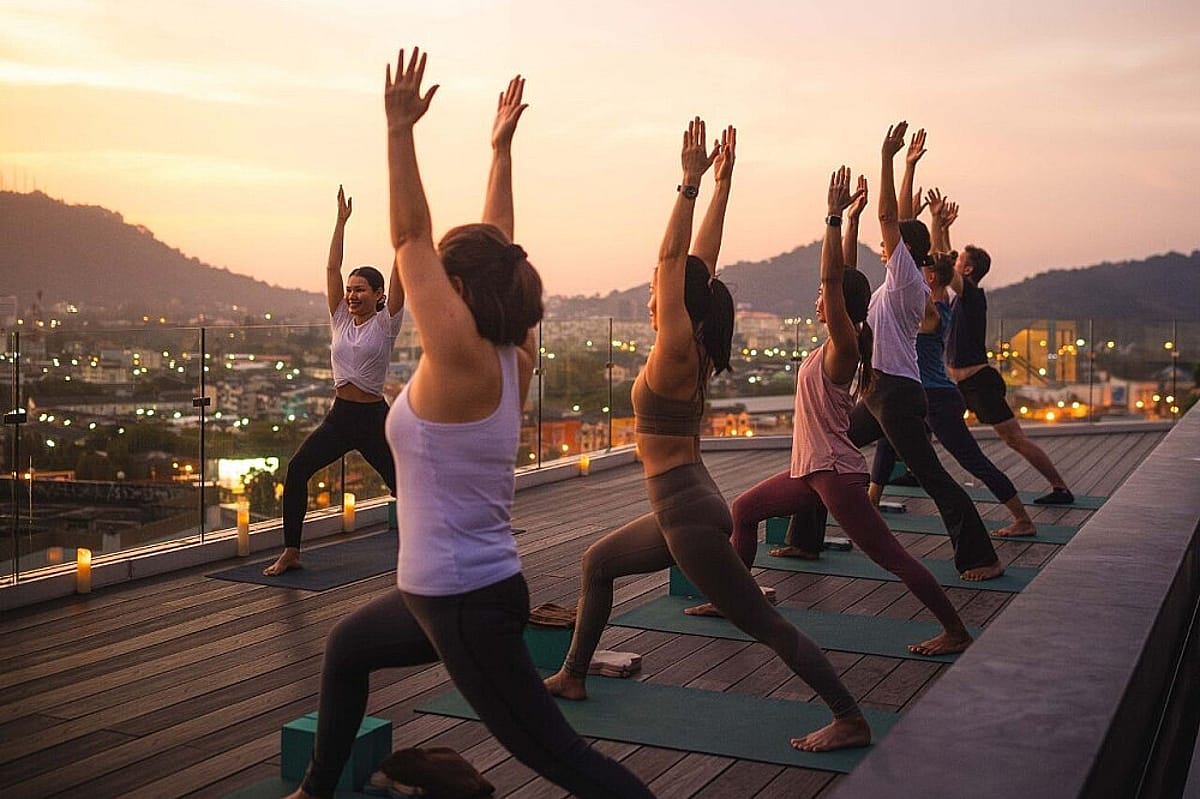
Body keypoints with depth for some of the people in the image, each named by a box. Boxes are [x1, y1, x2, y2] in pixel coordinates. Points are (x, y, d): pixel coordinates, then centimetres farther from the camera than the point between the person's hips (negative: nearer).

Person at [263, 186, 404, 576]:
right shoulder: (341, 320, 8)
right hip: (339, 415, 4)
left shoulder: (385, 324, -4)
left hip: (373, 417, -4)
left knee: (402, 484, 3)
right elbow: (332, 269, 6)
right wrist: (341, 221, 5)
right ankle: (290, 552, -6)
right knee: (297, 470, -13)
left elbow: (399, 275, -12)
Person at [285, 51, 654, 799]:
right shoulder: (508, 361, 2)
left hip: (465, 601, -10)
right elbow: (495, 245, 10)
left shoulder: (461, 361, -20)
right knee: (346, 648, 30)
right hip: (464, 587, 10)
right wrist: (501, 149, 14)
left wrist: (400, 127, -16)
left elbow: (411, 236, -19)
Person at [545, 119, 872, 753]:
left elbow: (674, 260, -20)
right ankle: (572, 677, 33)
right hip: (681, 510, 10)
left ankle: (850, 720, -1)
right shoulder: (693, 351, 6)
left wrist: (692, 183, -19)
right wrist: (721, 183, 12)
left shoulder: (676, 352, -16)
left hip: (691, 516, -10)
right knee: (598, 563, 23)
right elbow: (701, 259, 9)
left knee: (762, 623, -5)